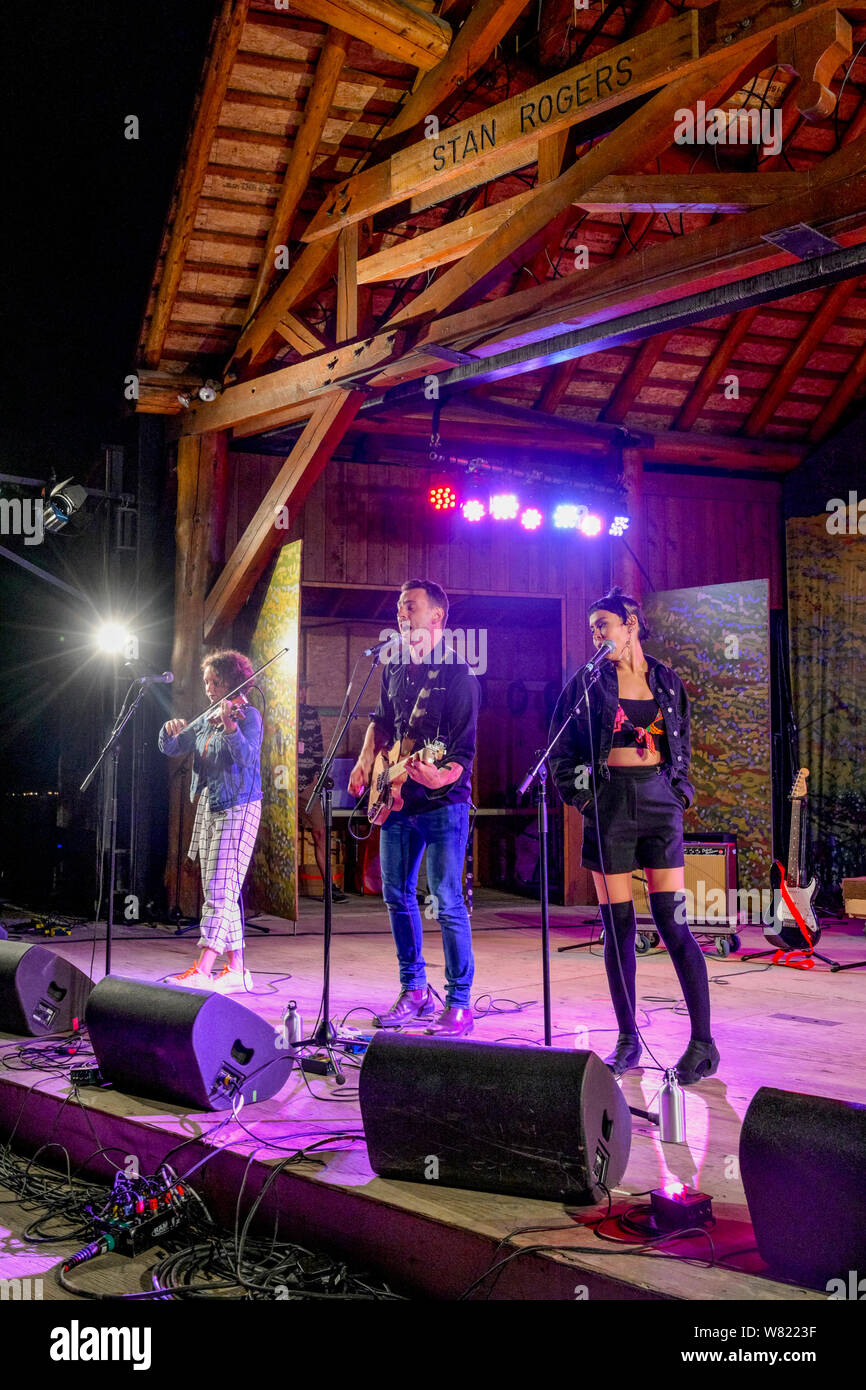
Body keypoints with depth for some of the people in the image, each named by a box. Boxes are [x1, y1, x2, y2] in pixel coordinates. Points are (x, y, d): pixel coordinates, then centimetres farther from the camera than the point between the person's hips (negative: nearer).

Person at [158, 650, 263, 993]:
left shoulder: (247, 715, -8)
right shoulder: (206, 719, 14)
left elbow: (247, 756, -24)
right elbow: (170, 749, 14)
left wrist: (230, 726, -40)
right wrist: (170, 730, -8)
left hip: (237, 809, -8)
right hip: (209, 809, 9)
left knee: (220, 891, -14)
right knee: (217, 894, 10)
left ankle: (201, 972, -19)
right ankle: (236, 970, 17)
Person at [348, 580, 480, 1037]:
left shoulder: (457, 671, -12)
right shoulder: (395, 667, 10)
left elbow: (464, 746, -15)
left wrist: (442, 777, -33)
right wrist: (366, 761, 13)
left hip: (442, 799, -7)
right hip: (397, 799, 8)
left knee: (447, 903, -8)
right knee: (397, 895, 12)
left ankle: (458, 1004, 1)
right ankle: (414, 990, 26)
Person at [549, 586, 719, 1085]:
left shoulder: (668, 682, 9)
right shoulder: (588, 683, 4)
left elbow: (683, 745, 19)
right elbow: (561, 749, 8)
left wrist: (680, 792, 7)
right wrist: (580, 794, -2)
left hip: (659, 803, 0)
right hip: (609, 804, 0)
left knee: (673, 922, -6)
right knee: (618, 925, 2)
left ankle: (703, 1042, 1)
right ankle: (628, 1038, 14)